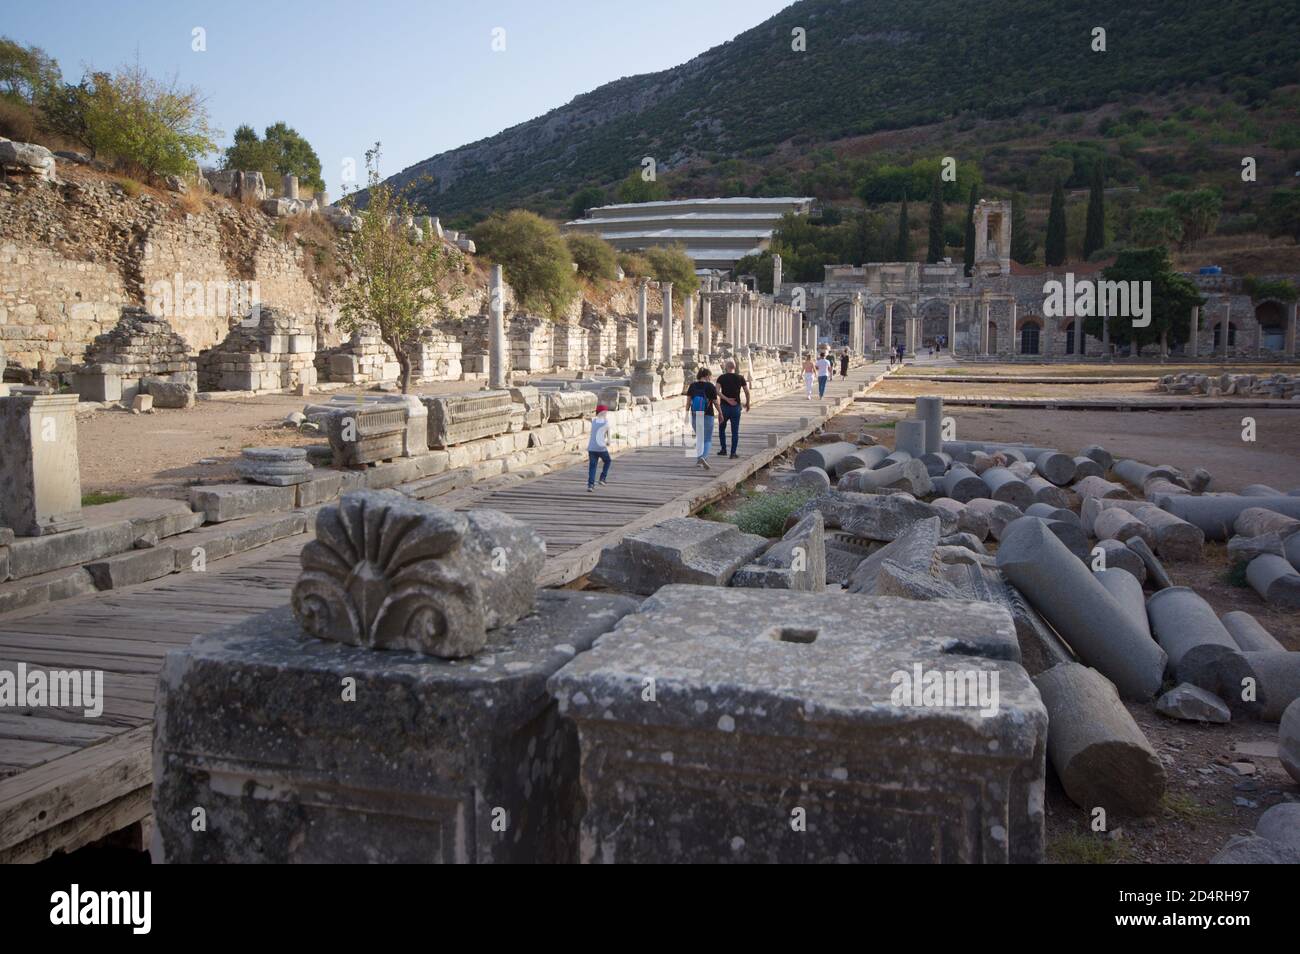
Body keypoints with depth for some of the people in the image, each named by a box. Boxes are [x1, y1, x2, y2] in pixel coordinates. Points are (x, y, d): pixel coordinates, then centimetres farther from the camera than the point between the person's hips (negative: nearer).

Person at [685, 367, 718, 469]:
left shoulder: (692, 386, 1)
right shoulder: (710, 386, -7)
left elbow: (688, 402, 1)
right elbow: (715, 402, -3)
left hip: (694, 416, 4)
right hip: (707, 416, -4)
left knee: (699, 438, 21)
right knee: (707, 440, 2)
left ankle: (698, 460, 22)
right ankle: (703, 457, -23)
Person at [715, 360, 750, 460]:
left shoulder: (721, 377, -3)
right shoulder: (740, 378, 0)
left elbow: (717, 391, -17)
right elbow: (747, 392, 1)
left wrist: (726, 399, -18)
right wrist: (747, 403, 15)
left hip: (724, 406, -1)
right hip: (736, 407, 1)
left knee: (722, 429, 18)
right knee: (735, 431, 4)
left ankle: (723, 449, 16)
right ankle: (733, 453, 1)